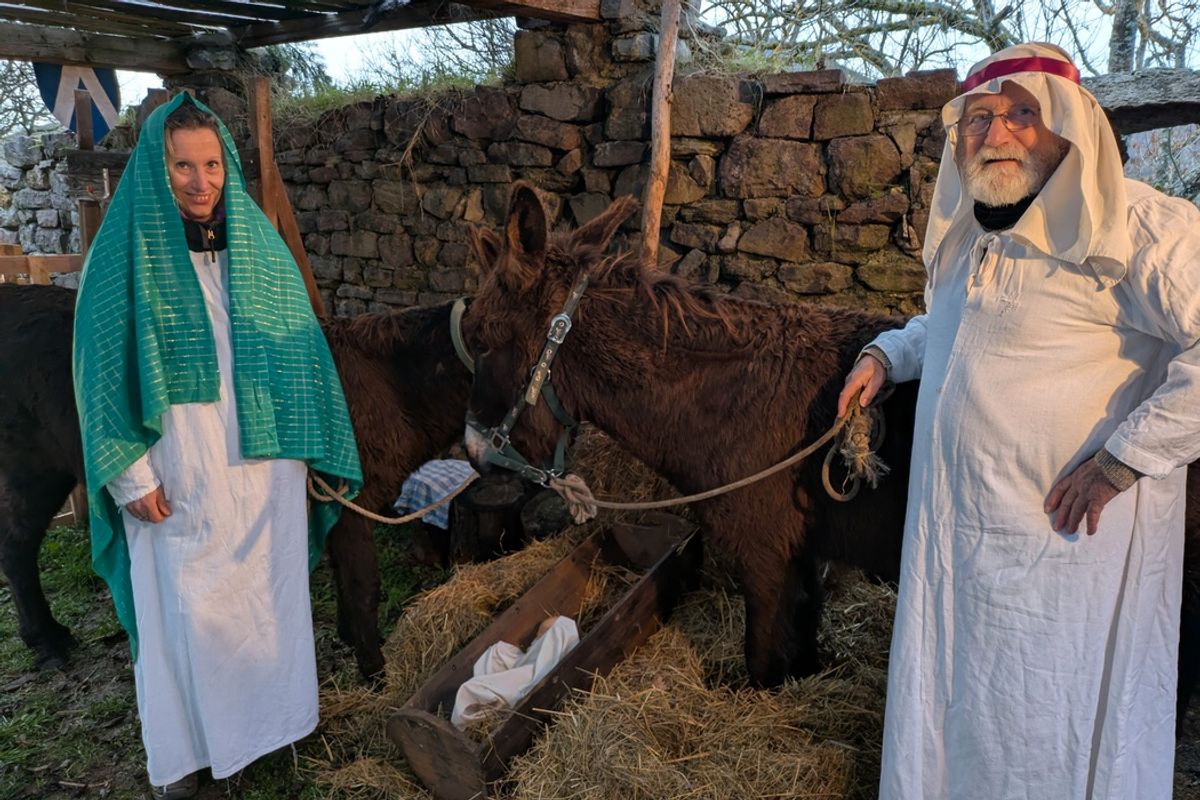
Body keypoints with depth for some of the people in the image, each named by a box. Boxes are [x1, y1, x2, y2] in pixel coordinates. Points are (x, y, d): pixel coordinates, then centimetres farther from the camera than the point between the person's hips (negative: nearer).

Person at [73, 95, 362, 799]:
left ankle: (269, 717, 34)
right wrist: (132, 475, -8)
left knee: (268, 594, 13)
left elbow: (300, 349, 8)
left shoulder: (261, 246, 4)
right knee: (186, 607, 9)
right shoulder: (126, 254, -5)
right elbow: (106, 372, -4)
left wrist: (305, 447, 6)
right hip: (177, 478, -2)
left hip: (264, 469, 3)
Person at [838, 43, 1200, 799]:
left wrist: (1124, 459, -23)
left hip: (1067, 536, -7)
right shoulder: (972, 234, 11)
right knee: (950, 705, 21)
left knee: (1053, 735, 10)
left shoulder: (1135, 223, -15)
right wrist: (886, 354, 15)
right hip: (954, 530, 8)